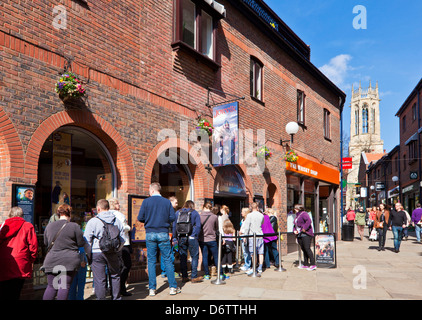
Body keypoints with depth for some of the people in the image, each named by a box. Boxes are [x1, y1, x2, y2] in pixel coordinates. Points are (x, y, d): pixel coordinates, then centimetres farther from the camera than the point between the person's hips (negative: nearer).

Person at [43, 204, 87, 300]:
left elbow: (46, 243, 19)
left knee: (51, 286, 13)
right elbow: (81, 243, -2)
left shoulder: (49, 226, 8)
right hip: (69, 261, -4)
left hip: (52, 261, 4)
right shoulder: (74, 226, -7)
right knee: (65, 286, 0)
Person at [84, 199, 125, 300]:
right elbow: (122, 239, 9)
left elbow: (86, 241, -5)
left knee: (100, 279, 4)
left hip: (97, 253, -3)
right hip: (113, 253, 4)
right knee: (115, 276, 18)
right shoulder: (117, 221, 6)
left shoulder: (92, 221, -6)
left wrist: (88, 254, 7)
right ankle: (116, 298, 26)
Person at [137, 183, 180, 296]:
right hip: (163, 233, 0)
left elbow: (140, 218, -3)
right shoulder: (167, 202, 1)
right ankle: (173, 287, 10)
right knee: (168, 260, 7)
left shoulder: (146, 201, -2)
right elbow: (173, 217, -2)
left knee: (151, 261, 8)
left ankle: (152, 289, 11)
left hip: (150, 233, 0)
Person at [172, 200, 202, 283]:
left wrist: (174, 238, 13)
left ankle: (184, 277, 15)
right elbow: (198, 226, -2)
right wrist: (196, 236, 3)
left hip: (181, 238, 3)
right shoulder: (195, 213, 4)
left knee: (183, 257, 10)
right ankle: (194, 277, 6)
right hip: (191, 238, -3)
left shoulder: (178, 213, 11)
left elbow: (174, 226, 10)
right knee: (194, 257, 5)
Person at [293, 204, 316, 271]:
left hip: (305, 234, -9)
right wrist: (294, 230, 9)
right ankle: (306, 264, 16)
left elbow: (309, 221, -23)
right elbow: (295, 224, 27)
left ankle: (313, 264, -10)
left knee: (307, 248, -13)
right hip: (299, 235, 9)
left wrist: (304, 228, -20)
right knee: (303, 249, 10)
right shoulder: (297, 216, 21)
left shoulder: (304, 214, -8)